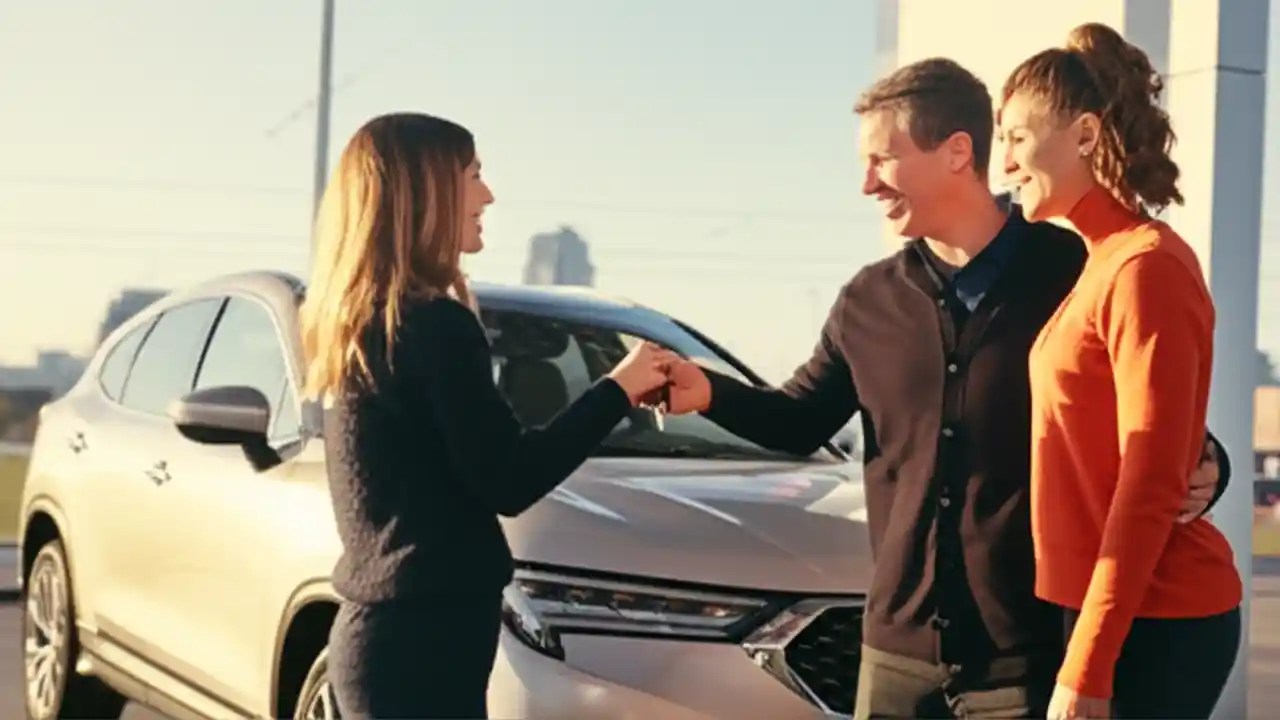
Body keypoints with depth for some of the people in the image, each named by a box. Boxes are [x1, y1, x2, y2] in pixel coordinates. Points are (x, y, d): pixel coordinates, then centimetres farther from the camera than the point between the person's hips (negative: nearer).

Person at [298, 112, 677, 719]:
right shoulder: (434, 323, -17)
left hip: (379, 627, 10)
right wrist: (615, 391, -5)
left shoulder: (355, 320, 12)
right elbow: (508, 482, -15)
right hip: (422, 634, -10)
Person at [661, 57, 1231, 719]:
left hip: (1030, 654, -4)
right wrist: (707, 391, 0)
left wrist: (1200, 470, -19)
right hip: (897, 650, 5)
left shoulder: (1074, 276, -7)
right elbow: (800, 420, 17)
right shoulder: (870, 300, 7)